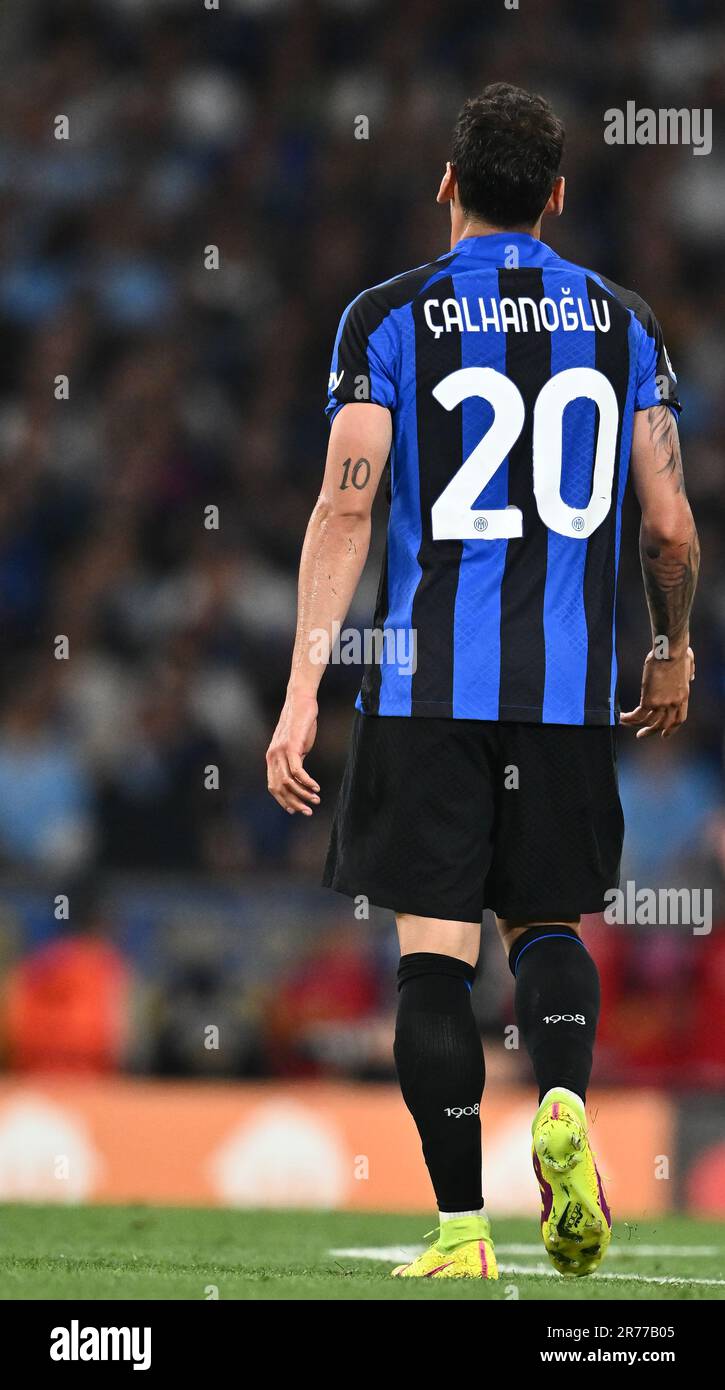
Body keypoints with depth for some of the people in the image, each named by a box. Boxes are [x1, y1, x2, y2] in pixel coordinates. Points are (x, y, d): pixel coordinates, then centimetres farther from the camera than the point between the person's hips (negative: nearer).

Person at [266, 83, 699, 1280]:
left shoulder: (389, 319, -1)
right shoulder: (622, 324, 7)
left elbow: (346, 509, -8)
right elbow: (669, 526, 5)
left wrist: (303, 694, -8)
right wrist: (675, 654, 23)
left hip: (430, 685, -2)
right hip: (570, 688, 2)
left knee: (434, 949, 0)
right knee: (546, 921, 17)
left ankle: (462, 1227, -4)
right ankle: (564, 1104, -13)